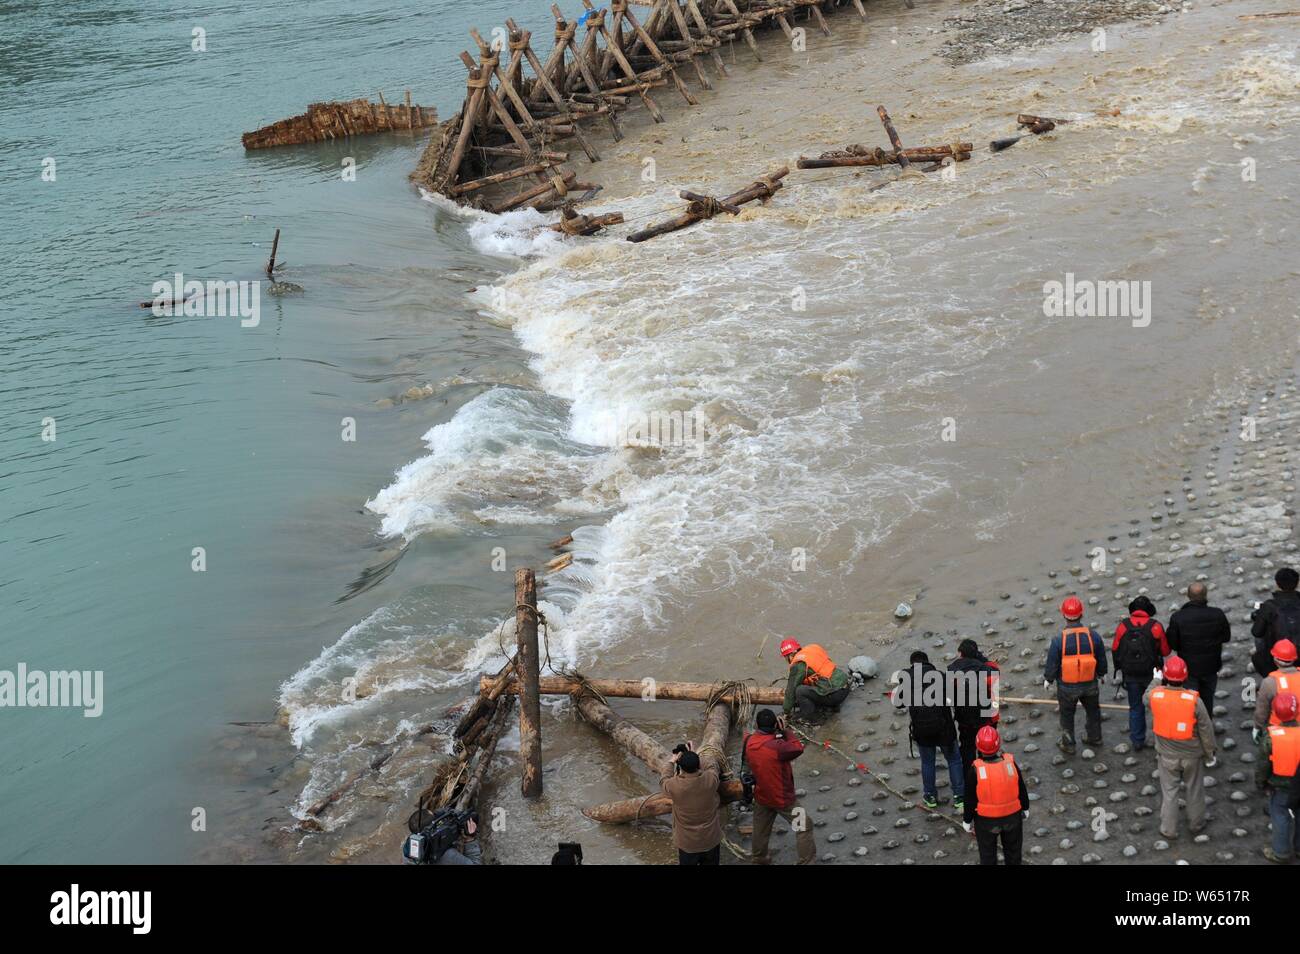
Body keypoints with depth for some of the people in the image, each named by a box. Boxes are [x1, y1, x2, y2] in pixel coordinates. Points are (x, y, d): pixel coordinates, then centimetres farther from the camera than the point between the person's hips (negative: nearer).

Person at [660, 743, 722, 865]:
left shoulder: (675, 786, -27)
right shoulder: (711, 779, -22)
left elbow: (663, 781, -1)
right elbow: (712, 765, 3)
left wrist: (672, 762, 12)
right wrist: (694, 755, 15)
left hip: (688, 843, -2)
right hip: (711, 839, 2)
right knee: (710, 863, 23)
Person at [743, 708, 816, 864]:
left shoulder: (748, 742, -16)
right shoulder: (777, 747, -35)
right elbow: (798, 748, -18)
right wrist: (785, 731, -11)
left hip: (761, 797, 6)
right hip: (783, 798, -6)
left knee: (761, 830, 24)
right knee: (804, 827, 12)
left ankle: (759, 860, 40)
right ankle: (806, 862, 16)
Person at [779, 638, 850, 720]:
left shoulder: (798, 665, -10)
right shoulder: (813, 648, 11)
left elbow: (791, 690, -3)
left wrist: (786, 712, 8)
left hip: (835, 694, -9)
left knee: (800, 691, -11)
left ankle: (807, 719, -2)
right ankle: (832, 706, 30)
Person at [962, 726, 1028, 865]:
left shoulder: (976, 770, -24)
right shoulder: (1010, 763, -18)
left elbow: (970, 800, -14)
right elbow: (1022, 789, -4)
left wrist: (967, 820, 2)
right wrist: (1025, 808, 14)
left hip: (986, 820, -2)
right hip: (1012, 816, 2)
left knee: (987, 853, 18)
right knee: (1012, 848, 23)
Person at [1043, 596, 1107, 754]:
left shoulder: (1058, 640, -24)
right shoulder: (1093, 636, -17)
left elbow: (1052, 665, -13)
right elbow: (1102, 661, -2)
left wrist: (1047, 680, 7)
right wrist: (1101, 673, 18)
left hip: (1067, 687, -2)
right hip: (1090, 684, 2)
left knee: (1067, 715, 20)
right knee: (1092, 711, 28)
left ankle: (1068, 745, 34)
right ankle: (1094, 737, 46)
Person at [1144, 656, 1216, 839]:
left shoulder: (1155, 695, -19)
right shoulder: (1194, 700, -24)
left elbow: (1146, 698, 9)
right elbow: (1206, 730, -14)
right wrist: (1209, 754, 2)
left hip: (1167, 755, 1)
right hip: (1191, 755, -1)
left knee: (1169, 791, 16)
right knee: (1194, 789, 21)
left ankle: (1169, 829, 27)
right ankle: (1196, 824, 38)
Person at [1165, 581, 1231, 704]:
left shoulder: (1177, 617, -21)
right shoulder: (1217, 615, -15)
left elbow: (1172, 645, -13)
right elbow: (1226, 637, -1)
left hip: (1189, 667, -2)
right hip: (1211, 666, 2)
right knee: (1207, 699, 21)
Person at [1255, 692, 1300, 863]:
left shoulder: (1270, 737, -24)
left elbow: (1263, 764, -13)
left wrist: (1260, 783, 5)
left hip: (1279, 786, -2)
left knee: (1280, 817, 14)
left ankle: (1281, 853, 24)